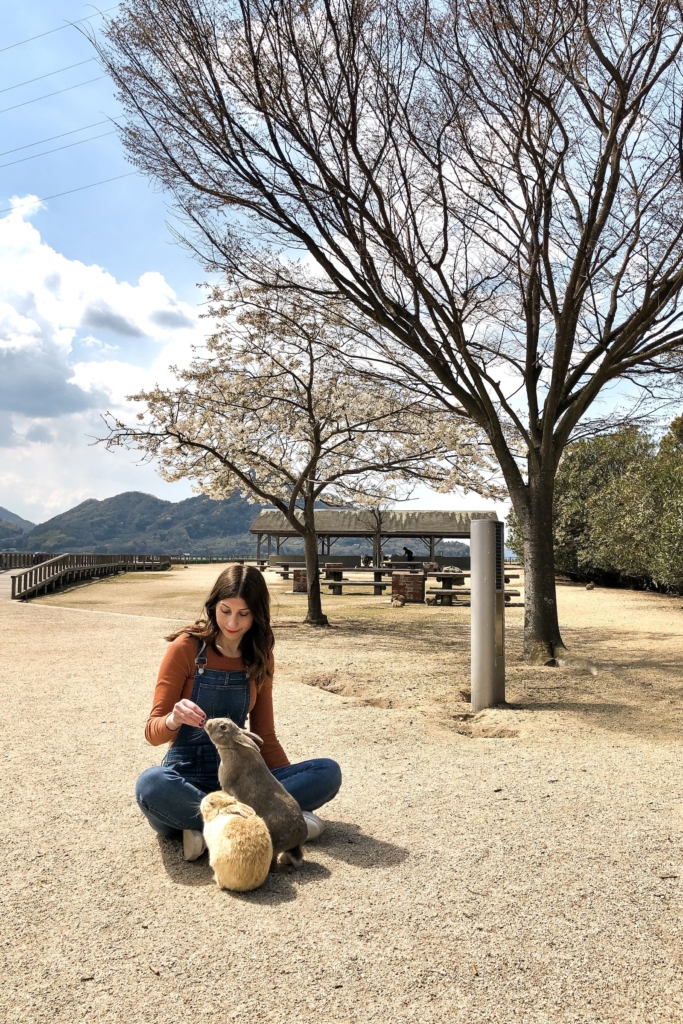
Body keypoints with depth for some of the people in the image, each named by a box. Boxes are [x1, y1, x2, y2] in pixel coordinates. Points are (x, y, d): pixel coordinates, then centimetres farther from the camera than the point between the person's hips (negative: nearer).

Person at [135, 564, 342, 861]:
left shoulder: (259, 658, 5)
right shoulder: (186, 648, -8)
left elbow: (264, 736, 11)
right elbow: (153, 733, -9)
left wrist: (292, 782, -3)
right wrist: (173, 720, -32)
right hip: (187, 776, -4)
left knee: (328, 772, -17)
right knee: (151, 783, -39)